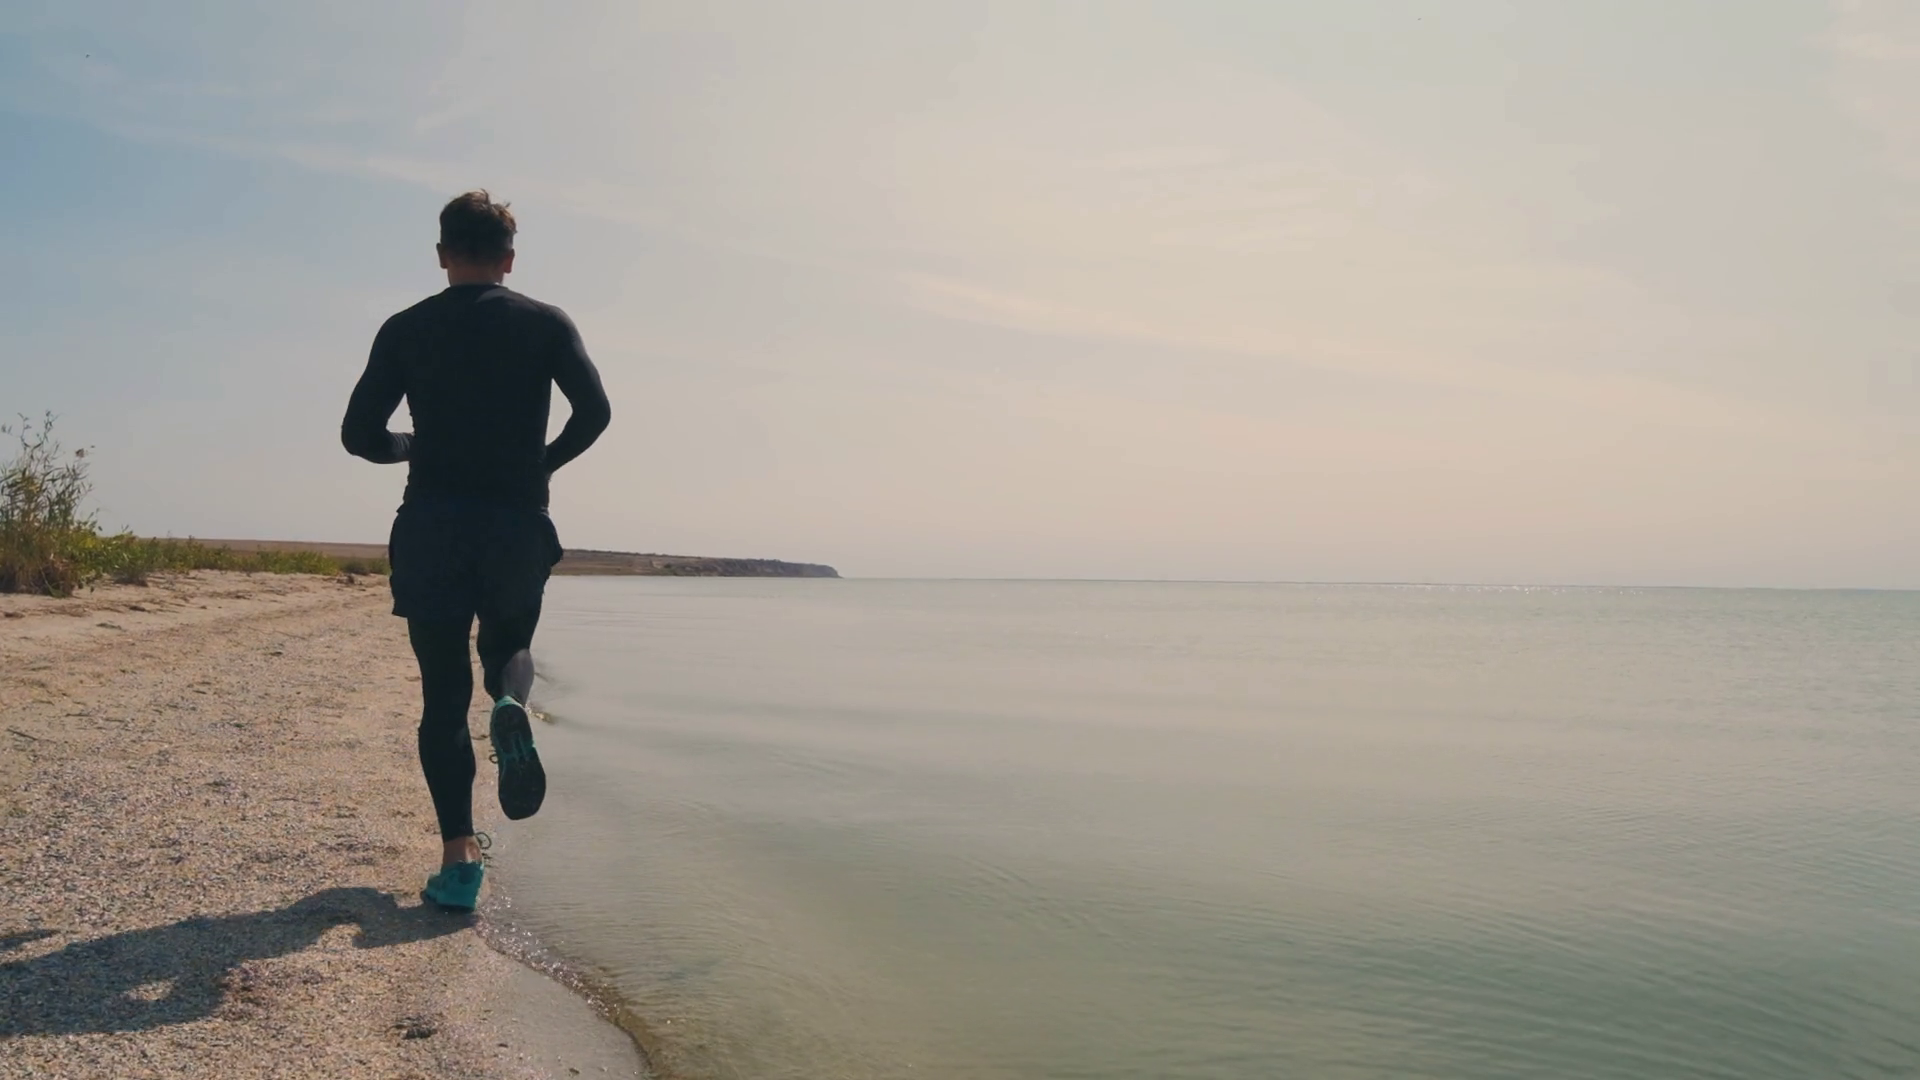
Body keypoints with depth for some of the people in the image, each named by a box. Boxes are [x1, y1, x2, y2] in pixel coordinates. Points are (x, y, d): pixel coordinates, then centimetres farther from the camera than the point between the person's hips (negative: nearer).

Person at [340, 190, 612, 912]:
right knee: (509, 648, 25)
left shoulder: (406, 329, 5)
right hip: (519, 528, 0)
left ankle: (459, 857, -1)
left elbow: (360, 433, 0)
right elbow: (594, 410, -10)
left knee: (443, 696, 7)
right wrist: (543, 462, 6)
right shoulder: (546, 324, 3)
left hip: (431, 531, 0)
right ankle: (511, 705, -12)